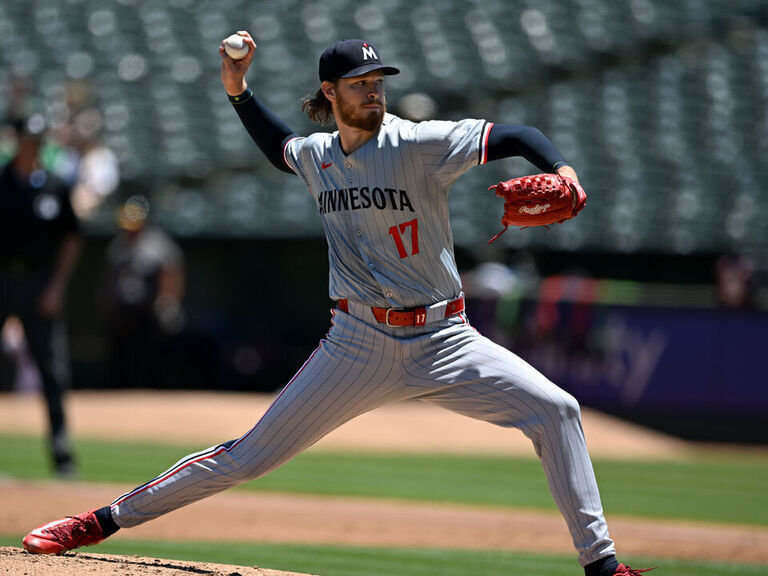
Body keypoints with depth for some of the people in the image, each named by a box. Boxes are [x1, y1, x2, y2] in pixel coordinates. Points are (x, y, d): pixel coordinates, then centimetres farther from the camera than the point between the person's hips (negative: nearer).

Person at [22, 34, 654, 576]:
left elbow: (515, 136, -17)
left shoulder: (418, 144, -10)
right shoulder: (316, 157, 5)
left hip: (443, 341, -2)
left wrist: (562, 170, -36)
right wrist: (238, 89, 17)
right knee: (248, 456, 0)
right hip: (359, 345, 2)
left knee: (554, 412, -19)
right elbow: (279, 146, 30)